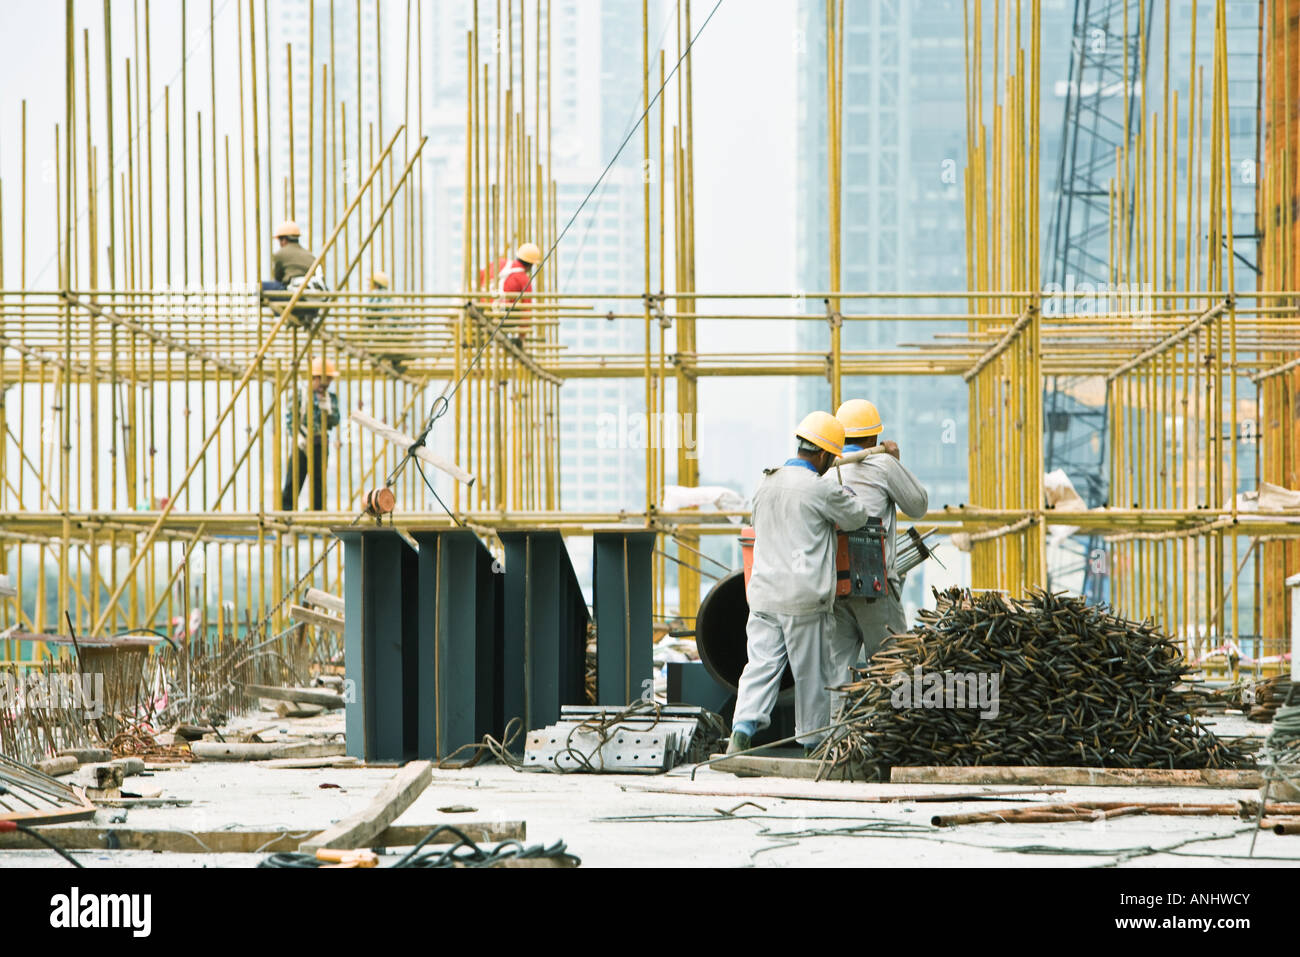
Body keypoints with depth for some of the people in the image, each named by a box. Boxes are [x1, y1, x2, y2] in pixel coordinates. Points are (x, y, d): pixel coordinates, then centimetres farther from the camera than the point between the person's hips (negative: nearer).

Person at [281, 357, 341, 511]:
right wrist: (298, 437, -16)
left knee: (319, 483, 3)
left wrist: (326, 409, -18)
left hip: (320, 443, 3)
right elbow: (290, 416, -5)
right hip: (302, 443, -3)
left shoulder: (330, 398, 10)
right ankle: (286, 510, -7)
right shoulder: (300, 393, -1)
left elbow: (334, 421, 2)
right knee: (293, 480, -7)